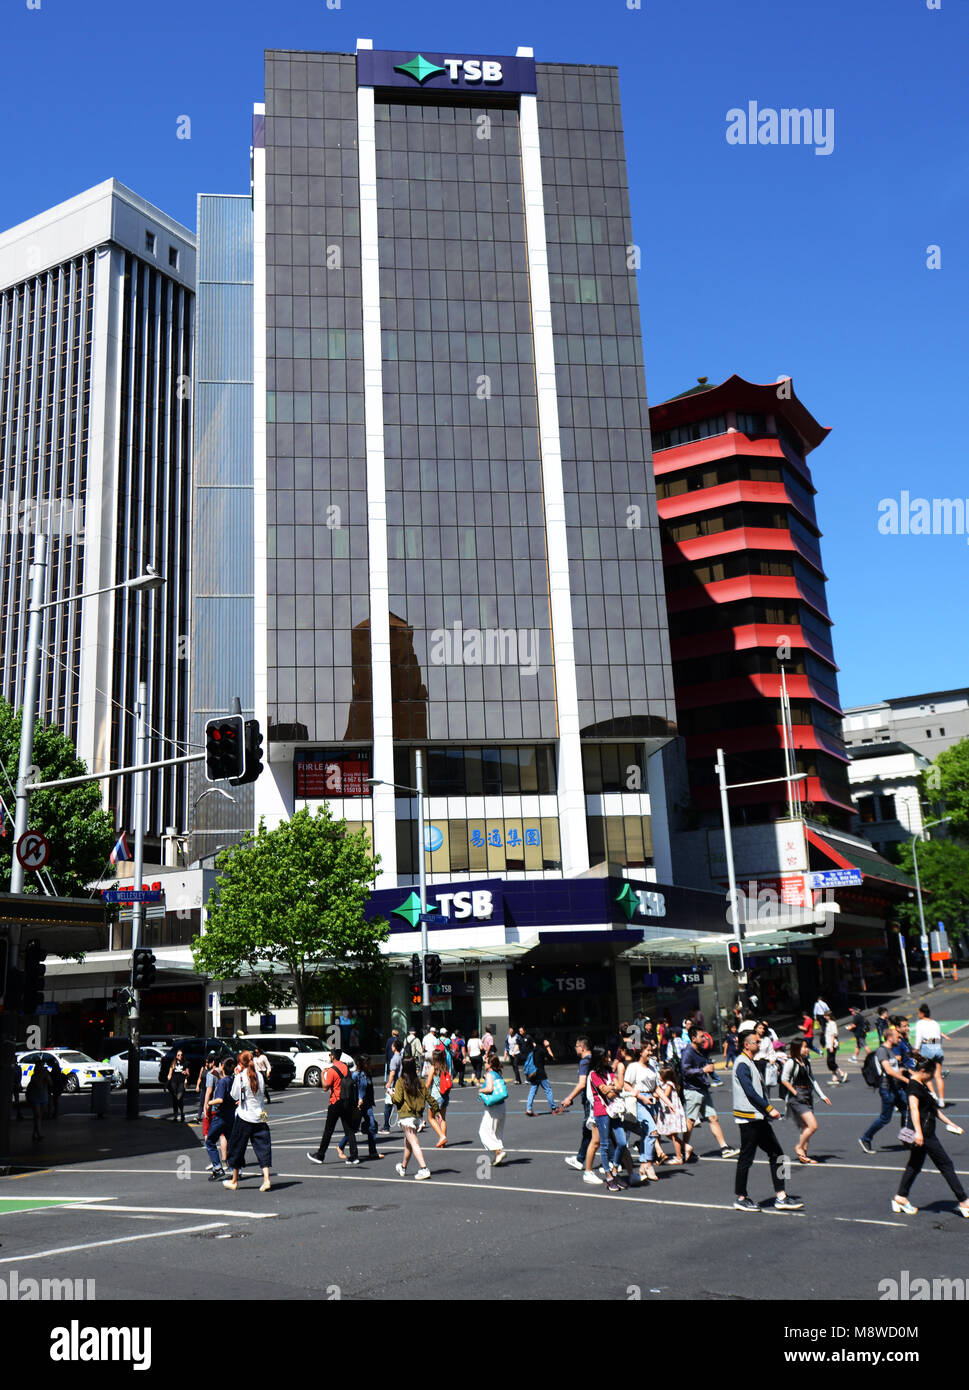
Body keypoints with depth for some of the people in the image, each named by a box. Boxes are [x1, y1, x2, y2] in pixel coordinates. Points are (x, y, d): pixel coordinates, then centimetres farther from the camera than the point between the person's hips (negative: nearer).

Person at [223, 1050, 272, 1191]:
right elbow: (262, 1094, 9)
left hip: (244, 1116, -3)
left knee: (237, 1147, 11)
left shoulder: (240, 1077, -10)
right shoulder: (259, 1075, 2)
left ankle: (234, 1181, 21)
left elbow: (234, 1096, -1)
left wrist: (236, 1076, 4)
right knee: (263, 1147, 4)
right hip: (260, 1116, 3)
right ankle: (266, 1179, -8)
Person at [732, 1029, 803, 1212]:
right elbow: (750, 1092, -21)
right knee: (746, 1158, -1)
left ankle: (780, 1197, 10)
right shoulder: (742, 1064, -14)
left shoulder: (750, 1063, 18)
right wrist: (770, 1108, -20)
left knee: (776, 1154, 7)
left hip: (759, 1118, 10)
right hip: (748, 1118, -10)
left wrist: (769, 1111, 13)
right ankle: (740, 1198, 10)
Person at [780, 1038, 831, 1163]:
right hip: (796, 1099, -8)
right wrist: (796, 1093, -15)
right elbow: (784, 1080, -12)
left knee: (806, 1127, 9)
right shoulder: (791, 1062, -11)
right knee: (813, 1126, -13)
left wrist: (822, 1095, 17)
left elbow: (812, 1080, 21)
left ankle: (803, 1155, 18)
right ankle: (799, 1147, 6)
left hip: (808, 1097, 8)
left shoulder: (806, 1063, 12)